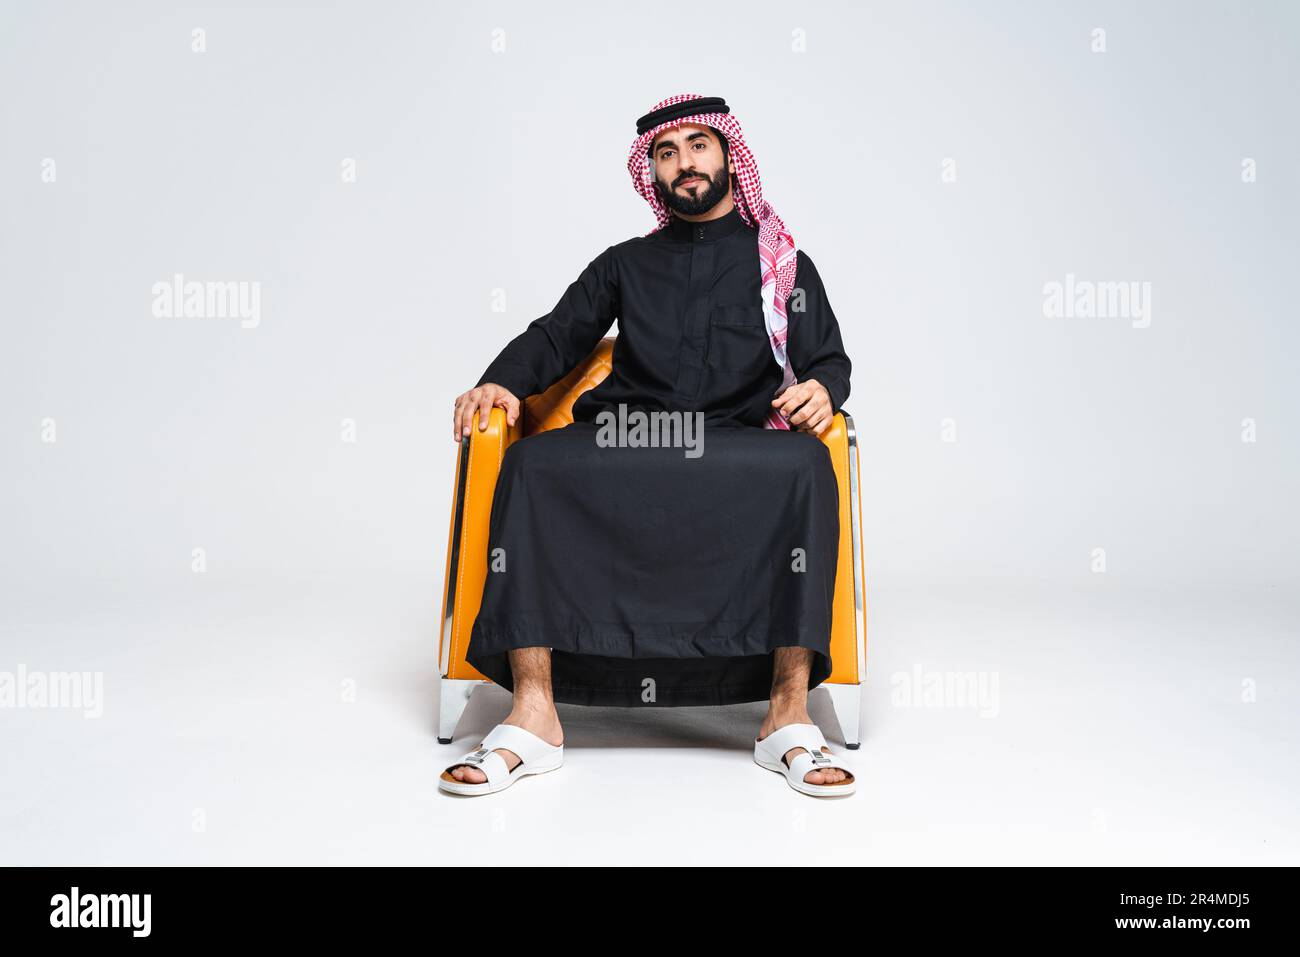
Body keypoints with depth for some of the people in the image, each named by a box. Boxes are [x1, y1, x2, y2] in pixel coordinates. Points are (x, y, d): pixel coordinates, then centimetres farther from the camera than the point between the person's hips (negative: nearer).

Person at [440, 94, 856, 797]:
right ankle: (533, 713, -34)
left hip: (740, 448, -1)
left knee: (804, 466, -36)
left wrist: (821, 389, -12)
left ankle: (788, 714, -36)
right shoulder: (625, 263, 28)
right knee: (533, 461, -31)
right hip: (625, 442, 2)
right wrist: (503, 381, -1)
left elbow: (829, 358, 14)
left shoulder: (785, 264, 23)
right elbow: (558, 334, 20)